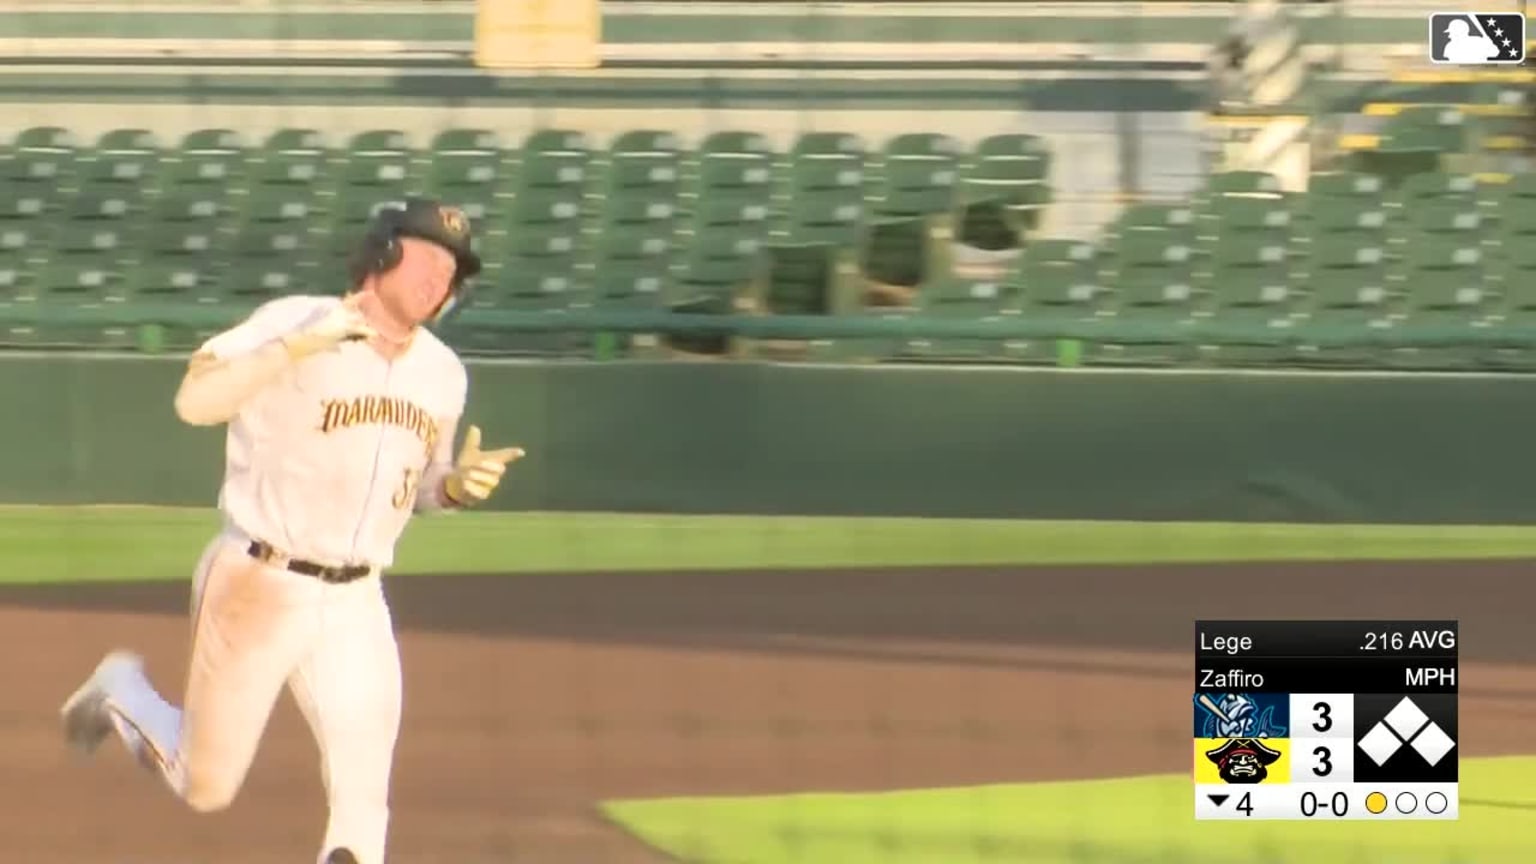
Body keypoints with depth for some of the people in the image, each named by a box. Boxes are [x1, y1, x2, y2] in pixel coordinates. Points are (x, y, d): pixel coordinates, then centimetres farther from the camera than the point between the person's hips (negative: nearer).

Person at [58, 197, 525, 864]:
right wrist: (299, 345, -34)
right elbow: (195, 401, -27)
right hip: (257, 588, -4)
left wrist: (459, 485, -5)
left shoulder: (442, 374, 4)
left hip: (355, 607, 5)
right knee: (206, 788, 9)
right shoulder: (294, 323, -15)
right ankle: (121, 693, 39)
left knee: (362, 805, -7)